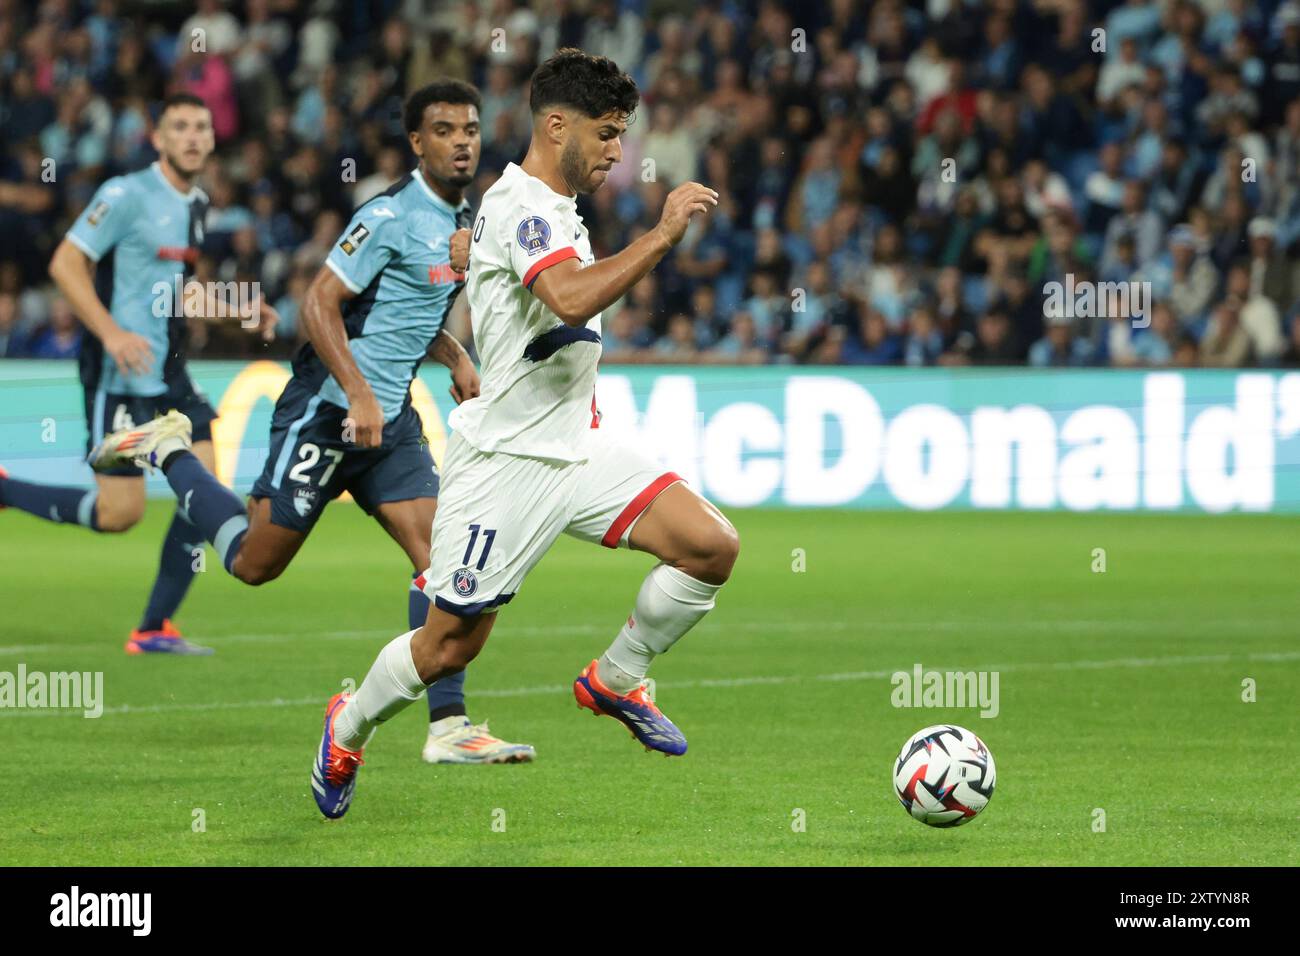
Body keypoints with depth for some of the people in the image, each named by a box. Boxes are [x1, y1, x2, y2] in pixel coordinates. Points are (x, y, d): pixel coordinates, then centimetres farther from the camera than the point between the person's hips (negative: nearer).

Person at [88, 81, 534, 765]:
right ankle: (168, 452, 22)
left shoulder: (460, 221, 13)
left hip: (390, 419, 8)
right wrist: (359, 394, -24)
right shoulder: (392, 215, -15)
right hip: (327, 409, -8)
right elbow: (319, 303, -18)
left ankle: (447, 726, -7)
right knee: (255, 562, 0)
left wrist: (457, 360, 12)